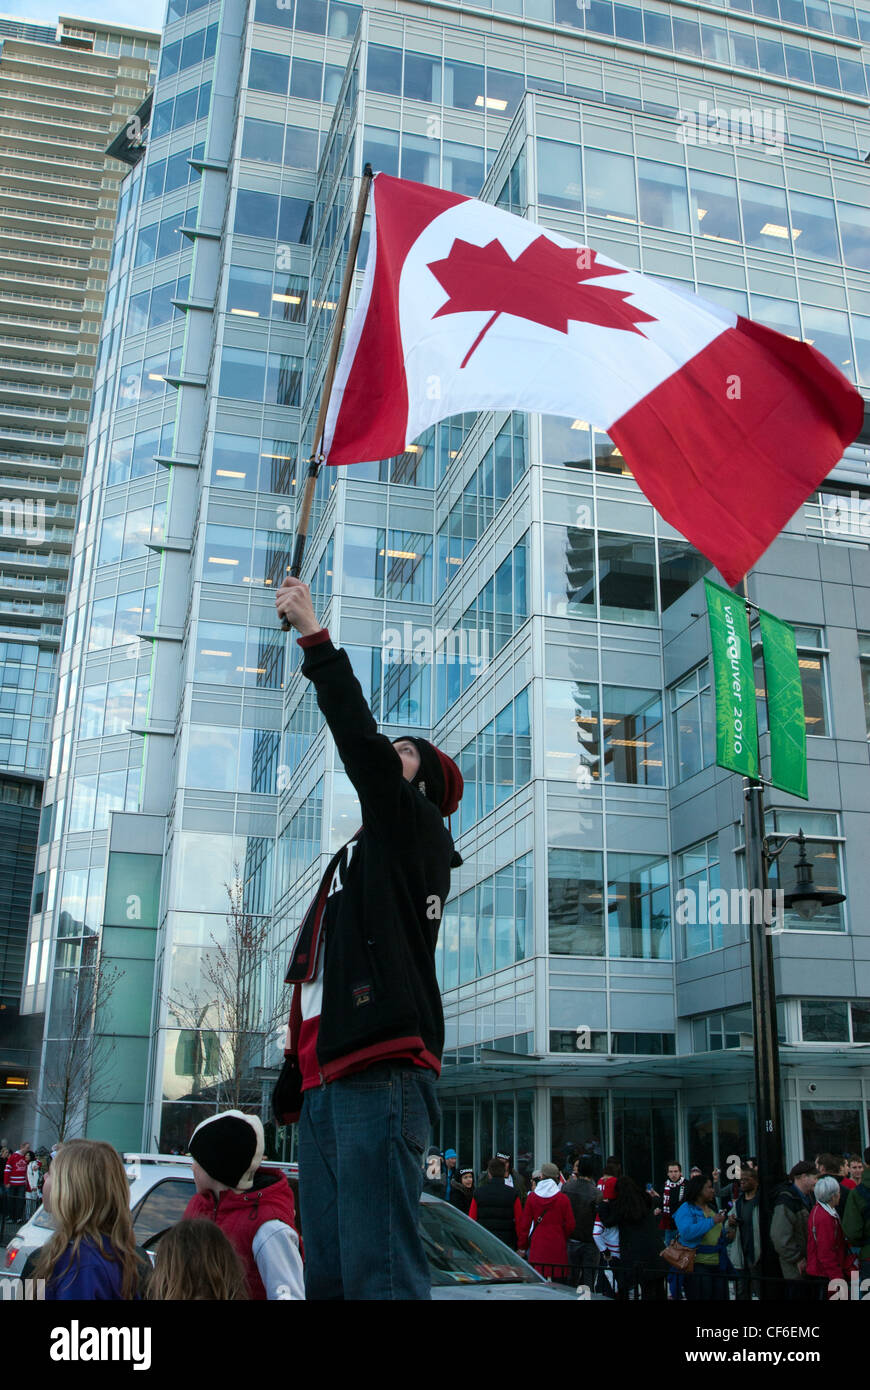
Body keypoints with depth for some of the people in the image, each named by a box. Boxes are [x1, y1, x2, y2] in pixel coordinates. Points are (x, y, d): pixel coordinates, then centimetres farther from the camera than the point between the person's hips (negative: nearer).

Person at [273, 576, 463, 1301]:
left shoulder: (415, 829, 8)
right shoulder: (353, 861, 33)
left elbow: (363, 742, -8)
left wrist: (315, 638, -5)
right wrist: (293, 1086, 24)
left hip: (380, 1077, -9)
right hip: (326, 1082, 9)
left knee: (379, 1275, -16)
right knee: (329, 1276, 7)